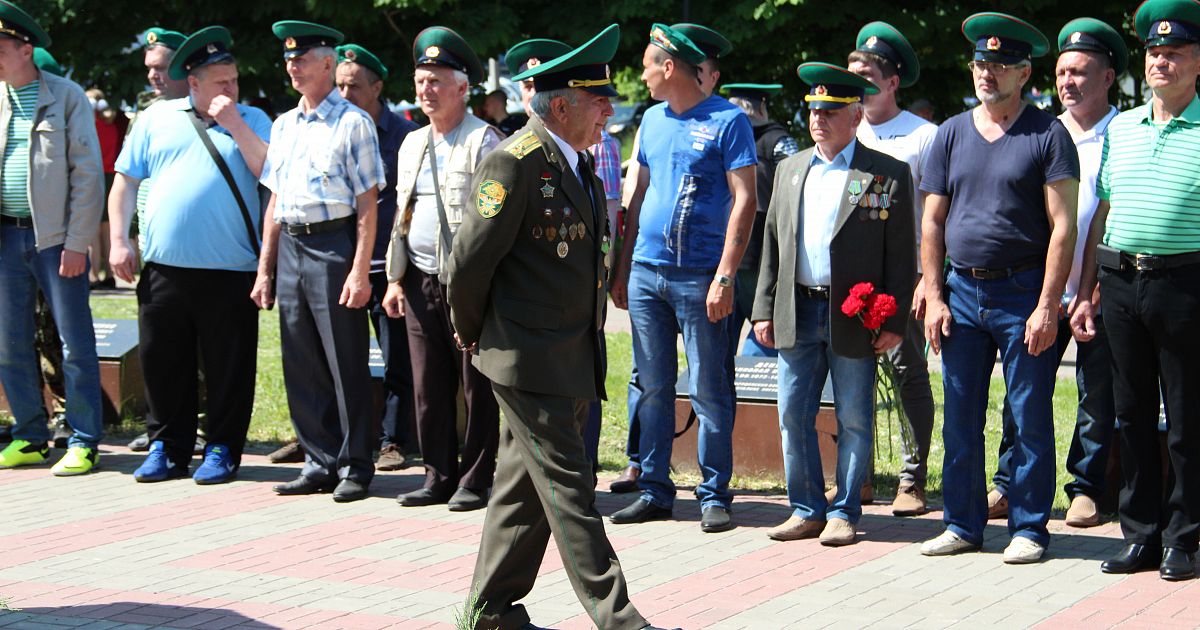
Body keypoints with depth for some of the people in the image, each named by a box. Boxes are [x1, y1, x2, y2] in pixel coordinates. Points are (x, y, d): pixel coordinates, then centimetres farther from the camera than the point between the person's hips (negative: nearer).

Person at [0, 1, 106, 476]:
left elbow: (88, 174, -5)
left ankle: (84, 442, 5)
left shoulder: (67, 97, -2)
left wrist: (77, 243, -11)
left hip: (55, 237, -5)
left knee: (75, 343, -2)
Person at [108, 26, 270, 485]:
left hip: (230, 271, -2)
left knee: (228, 365, 2)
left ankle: (222, 449, 14)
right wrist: (119, 241, 2)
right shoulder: (157, 120, 12)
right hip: (164, 266, 2)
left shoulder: (251, 121, 9)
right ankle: (166, 446, 19)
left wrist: (233, 124, -9)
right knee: (161, 360, 7)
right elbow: (125, 183, 12)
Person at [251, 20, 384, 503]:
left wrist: (360, 270, -14)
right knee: (301, 364, 9)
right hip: (290, 248, 7)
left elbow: (367, 203, -8)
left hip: (333, 245, -7)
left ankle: (355, 466, 7)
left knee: (345, 363, -2)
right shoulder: (283, 125, 16)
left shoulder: (352, 123, -4)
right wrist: (265, 269, 15)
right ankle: (320, 463, 18)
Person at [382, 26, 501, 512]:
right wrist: (395, 279, 14)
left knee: (477, 386, -1)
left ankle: (475, 479, 6)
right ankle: (439, 476, 17)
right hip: (420, 282, 7)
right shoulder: (412, 144, 17)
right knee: (428, 385, 9)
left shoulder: (483, 142, -6)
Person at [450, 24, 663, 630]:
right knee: (568, 489, -7)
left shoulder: (580, 163, 14)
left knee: (526, 486, 14)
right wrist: (473, 332, -3)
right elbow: (470, 259, -16)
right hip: (529, 359, -9)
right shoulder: (514, 162, -15)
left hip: (571, 360, 9)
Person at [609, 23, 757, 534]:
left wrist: (725, 276, -16)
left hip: (698, 277, -6)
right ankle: (655, 491, 16)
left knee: (708, 391, -1)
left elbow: (744, 200, -10)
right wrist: (622, 268, 15)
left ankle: (714, 496, 6)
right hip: (646, 272, 6)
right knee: (652, 388, 9)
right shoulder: (653, 119, 14)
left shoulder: (727, 120, -5)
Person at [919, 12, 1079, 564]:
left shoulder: (1047, 135, -4)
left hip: (1023, 293, -4)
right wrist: (934, 297, 2)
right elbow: (932, 222, 11)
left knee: (1030, 418, 1)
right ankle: (963, 524, 18)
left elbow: (1063, 226, -8)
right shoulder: (951, 135, 9)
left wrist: (1047, 307, -14)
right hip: (963, 293, 4)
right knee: (960, 418, 8)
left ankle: (1028, 527, 10)